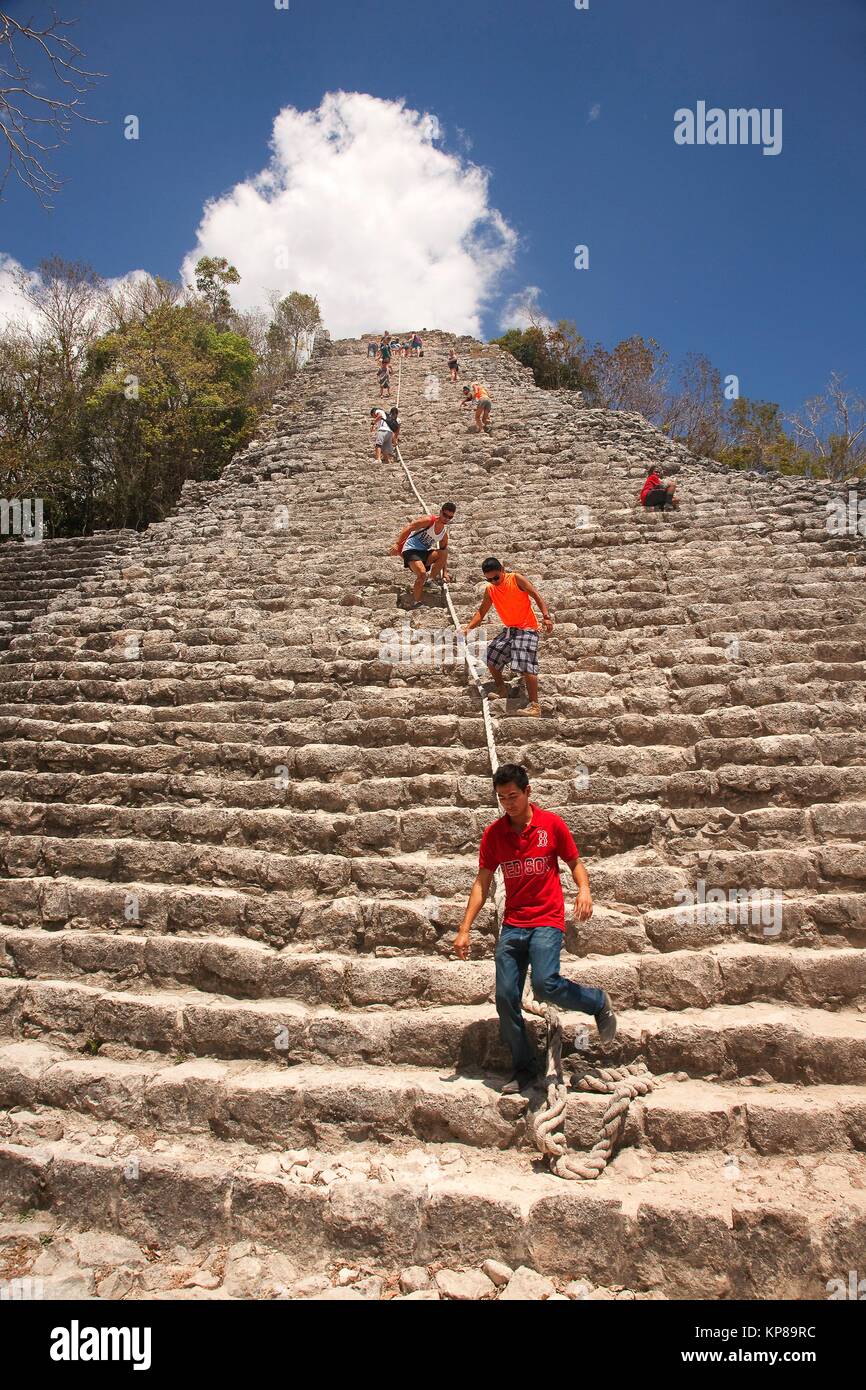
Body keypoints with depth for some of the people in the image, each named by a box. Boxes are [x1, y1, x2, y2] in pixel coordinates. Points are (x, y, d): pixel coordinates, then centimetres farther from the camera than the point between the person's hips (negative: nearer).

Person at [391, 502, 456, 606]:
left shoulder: (444, 533, 9)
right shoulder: (428, 521, -10)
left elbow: (443, 555, 18)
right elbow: (408, 528, -18)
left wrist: (444, 572, 15)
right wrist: (397, 544, -27)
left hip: (424, 552, 6)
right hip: (411, 550, -6)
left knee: (444, 553, -17)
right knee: (422, 574, -29)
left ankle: (430, 580, -4)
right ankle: (415, 603, -17)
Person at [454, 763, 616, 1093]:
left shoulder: (552, 824, -3)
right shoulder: (493, 833, 4)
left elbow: (575, 863, 7)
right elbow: (482, 883, 8)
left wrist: (584, 889, -15)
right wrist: (464, 929, 4)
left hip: (547, 921, -4)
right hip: (512, 925, 4)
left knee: (545, 984, -24)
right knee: (506, 998, 0)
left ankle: (599, 1002, 6)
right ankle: (523, 1069, 17)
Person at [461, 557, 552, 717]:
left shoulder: (516, 578, -11)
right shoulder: (489, 590, 4)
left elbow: (536, 595, -12)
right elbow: (481, 612, 10)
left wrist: (546, 616, -22)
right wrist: (469, 627, -5)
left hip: (527, 628, -7)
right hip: (509, 629, 7)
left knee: (527, 666, -18)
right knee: (490, 656, 5)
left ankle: (534, 705, -16)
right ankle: (501, 688, 26)